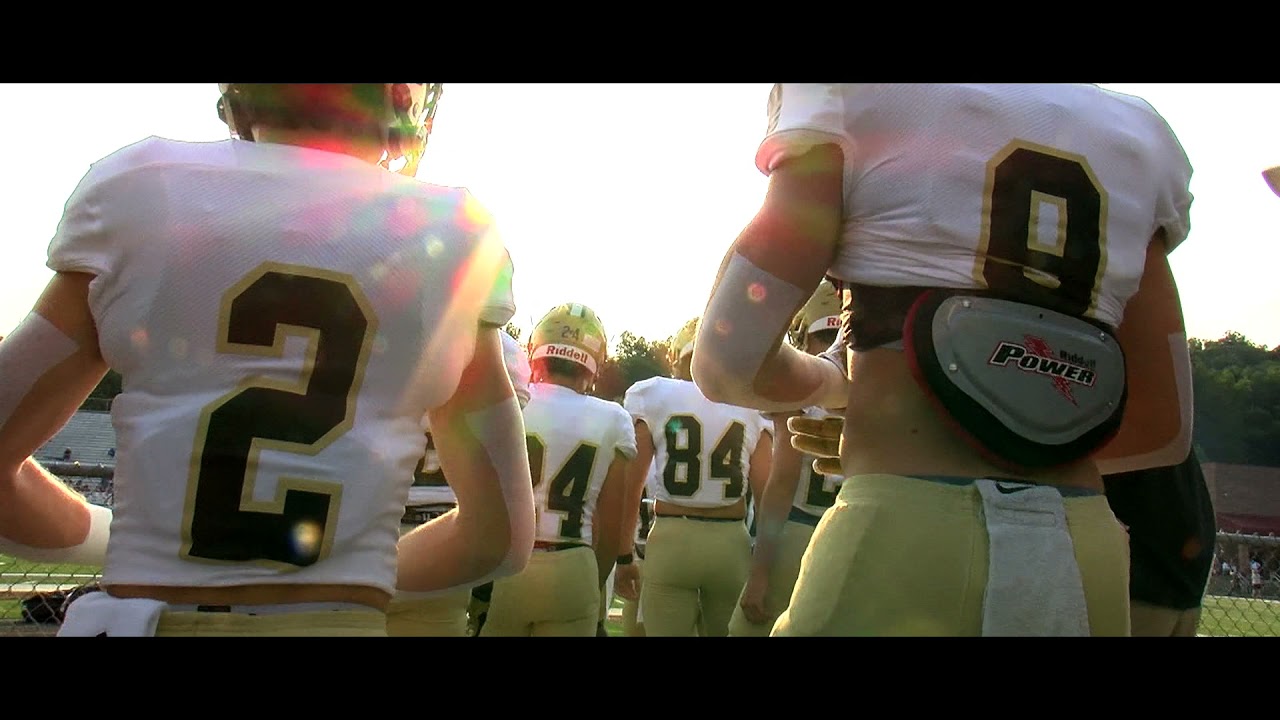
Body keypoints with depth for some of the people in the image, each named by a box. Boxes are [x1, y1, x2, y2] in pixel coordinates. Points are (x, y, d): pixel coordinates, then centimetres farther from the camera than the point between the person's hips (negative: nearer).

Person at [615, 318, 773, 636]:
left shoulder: (651, 396, 2)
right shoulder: (752, 406, 7)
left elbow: (630, 487, -1)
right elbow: (767, 493, 1)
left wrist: (624, 556, 6)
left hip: (671, 541, -2)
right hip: (732, 544, 2)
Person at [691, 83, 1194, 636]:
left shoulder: (852, 97, 1)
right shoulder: (1138, 133, 16)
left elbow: (729, 360, -6)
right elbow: (1164, 428, 15)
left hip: (904, 541, -5)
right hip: (1087, 557, 6)